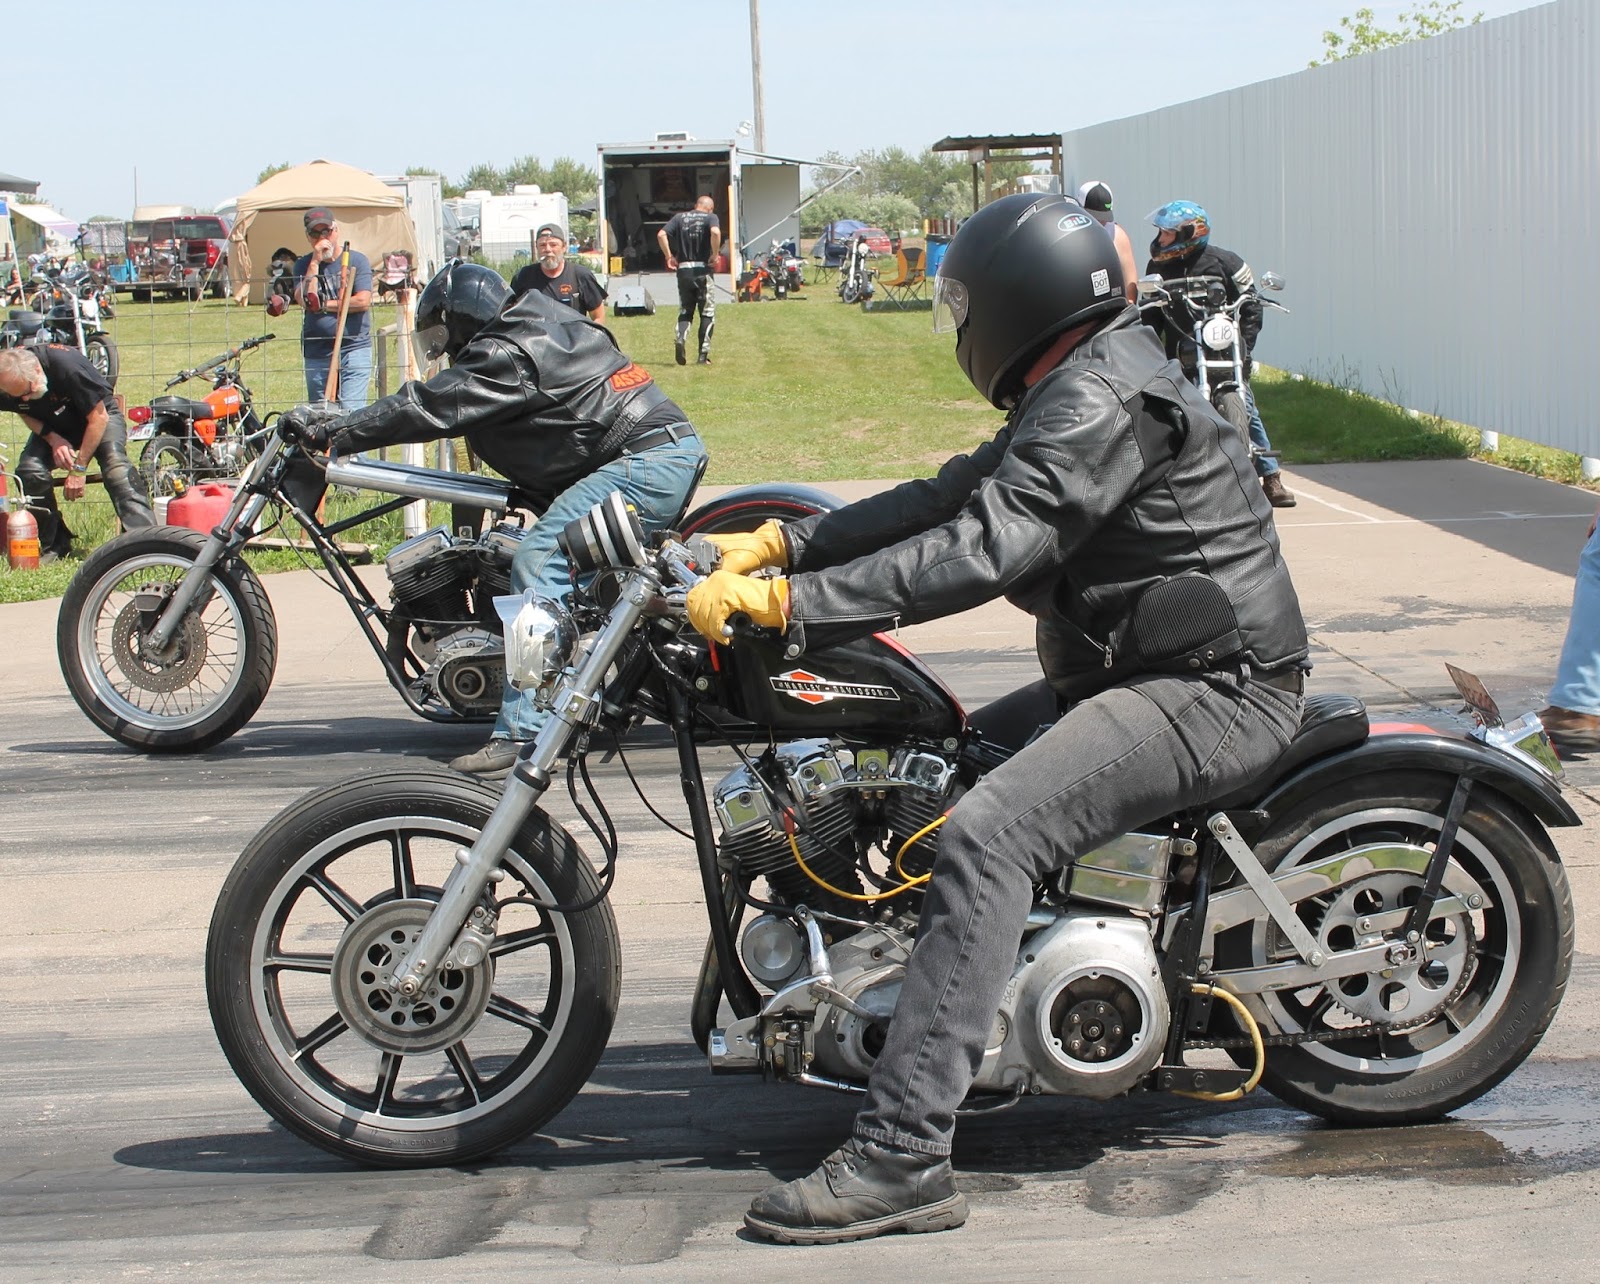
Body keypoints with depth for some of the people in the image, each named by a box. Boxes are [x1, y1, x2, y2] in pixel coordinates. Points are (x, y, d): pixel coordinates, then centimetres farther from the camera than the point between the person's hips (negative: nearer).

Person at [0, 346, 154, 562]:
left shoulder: (67, 366, -36)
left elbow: (98, 417, -27)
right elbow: (26, 414, 0)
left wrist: (78, 469, -25)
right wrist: (52, 438, -21)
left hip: (99, 416, -4)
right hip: (52, 425, 4)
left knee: (115, 465, -32)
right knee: (29, 470, -22)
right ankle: (54, 545, -5)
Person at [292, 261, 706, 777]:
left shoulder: (506, 355, -10)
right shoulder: (540, 326, 21)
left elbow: (430, 407, -13)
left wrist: (333, 431, -9)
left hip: (646, 459, -11)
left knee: (540, 559, -17)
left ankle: (524, 730, -23)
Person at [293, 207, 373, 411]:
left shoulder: (357, 260, 3)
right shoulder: (303, 265, 9)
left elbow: (363, 301, -10)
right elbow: (304, 299, -9)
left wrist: (324, 305, -6)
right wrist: (315, 261, -9)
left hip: (354, 348, -3)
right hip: (317, 353, 3)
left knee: (350, 413, -11)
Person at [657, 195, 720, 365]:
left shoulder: (680, 217, 10)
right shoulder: (710, 217, 1)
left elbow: (661, 235, -3)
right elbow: (715, 232, -21)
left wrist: (669, 256, 5)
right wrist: (715, 255, -11)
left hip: (683, 270, 3)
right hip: (702, 269, -3)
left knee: (685, 311, 14)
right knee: (707, 313, 7)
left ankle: (681, 338, -13)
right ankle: (703, 354, 2)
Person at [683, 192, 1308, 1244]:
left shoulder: (1101, 398, -18)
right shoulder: (1082, 387, 16)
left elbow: (982, 550, -29)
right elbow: (952, 497, 15)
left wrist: (786, 603, -31)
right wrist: (783, 542, 7)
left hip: (1216, 691, -11)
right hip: (1140, 673, 11)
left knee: (989, 831, -27)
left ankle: (903, 1157, -31)